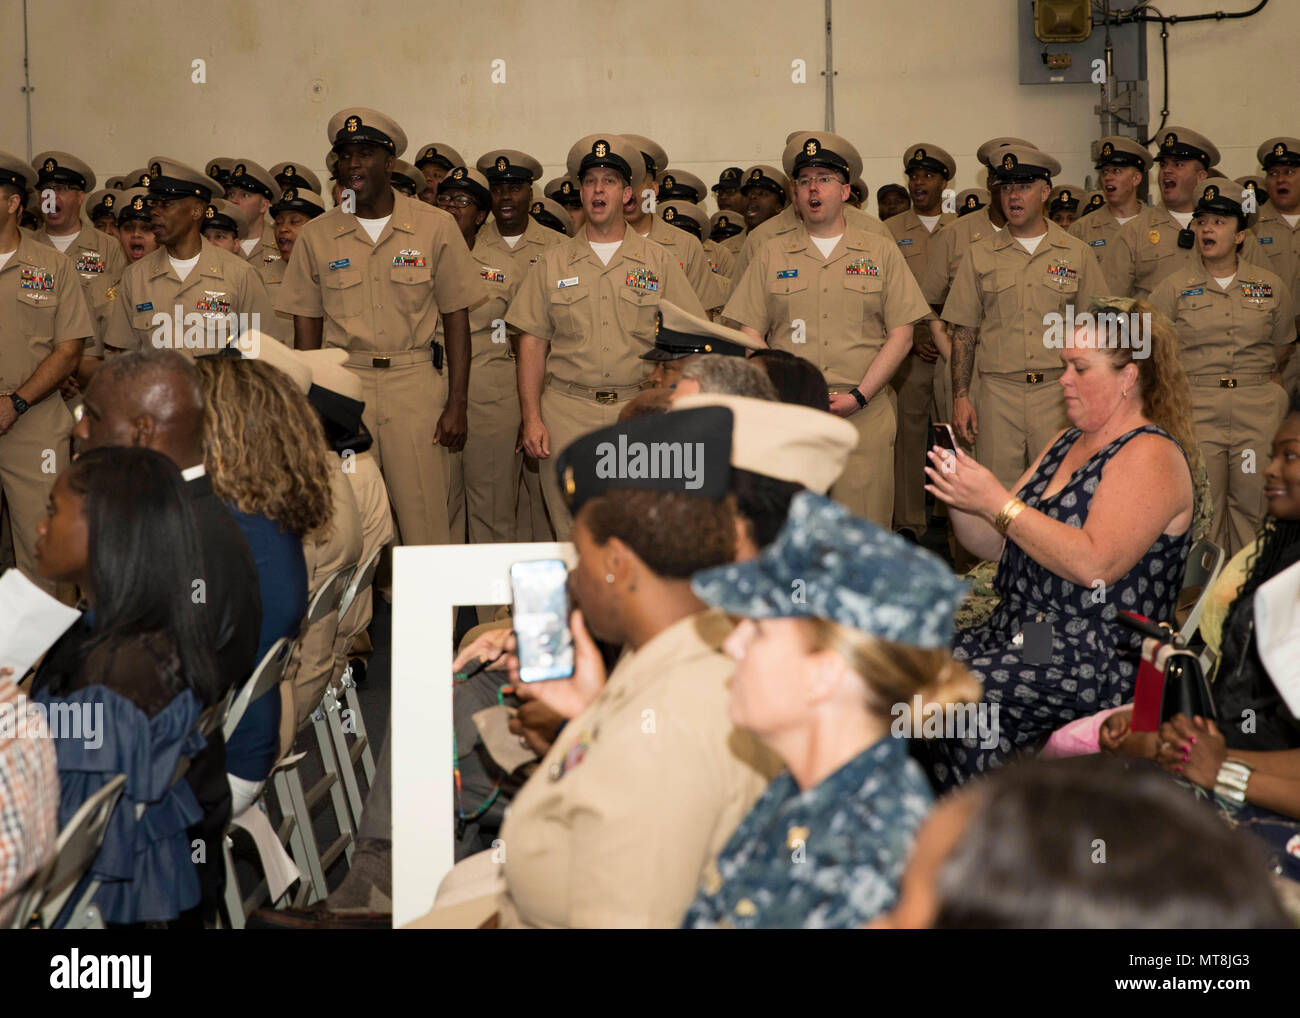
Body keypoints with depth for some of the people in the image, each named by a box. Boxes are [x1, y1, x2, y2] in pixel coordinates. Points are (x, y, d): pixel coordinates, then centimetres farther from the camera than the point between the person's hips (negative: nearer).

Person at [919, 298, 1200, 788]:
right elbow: (999, 547, 19)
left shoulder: (1152, 455, -8)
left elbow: (1094, 564, -22)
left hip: (1099, 657, -8)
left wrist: (997, 502, -20)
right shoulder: (1065, 443, 18)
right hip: (1014, 633, 8)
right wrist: (961, 499, -2)